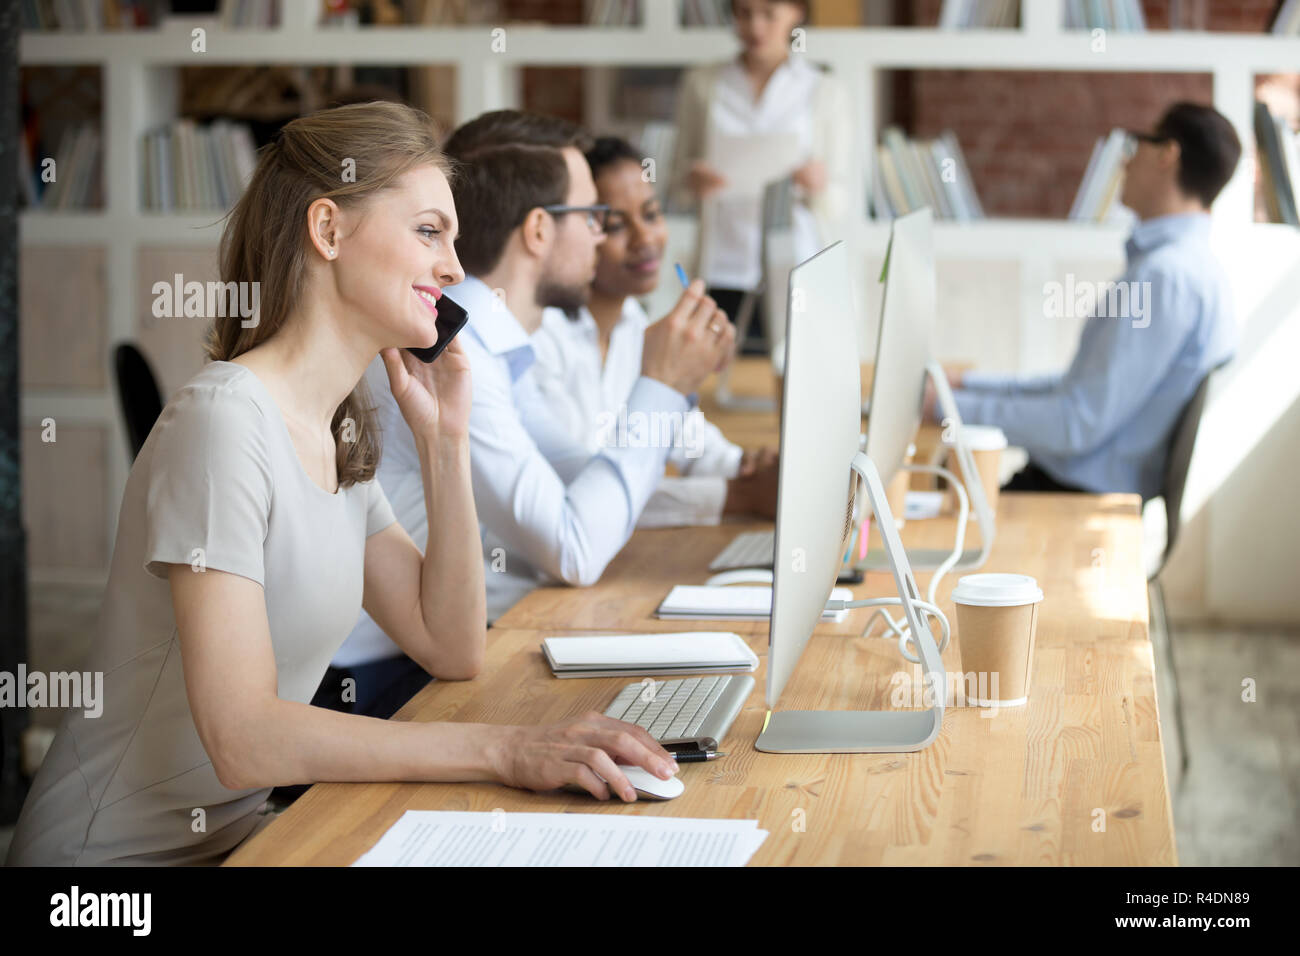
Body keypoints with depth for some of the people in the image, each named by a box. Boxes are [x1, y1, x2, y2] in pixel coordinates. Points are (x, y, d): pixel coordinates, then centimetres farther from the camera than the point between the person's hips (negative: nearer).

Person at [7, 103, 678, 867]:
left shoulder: (339, 433, 9)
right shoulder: (225, 423, -19)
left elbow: (452, 651, 9)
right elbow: (243, 739, -26)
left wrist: (445, 439, 1)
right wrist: (508, 751, -29)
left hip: (230, 832, 8)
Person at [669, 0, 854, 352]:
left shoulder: (826, 93, 8)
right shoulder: (701, 84, 11)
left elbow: (839, 203, 7)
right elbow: (676, 192, 13)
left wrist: (818, 187, -15)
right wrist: (693, 185, -10)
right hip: (723, 273, 1)